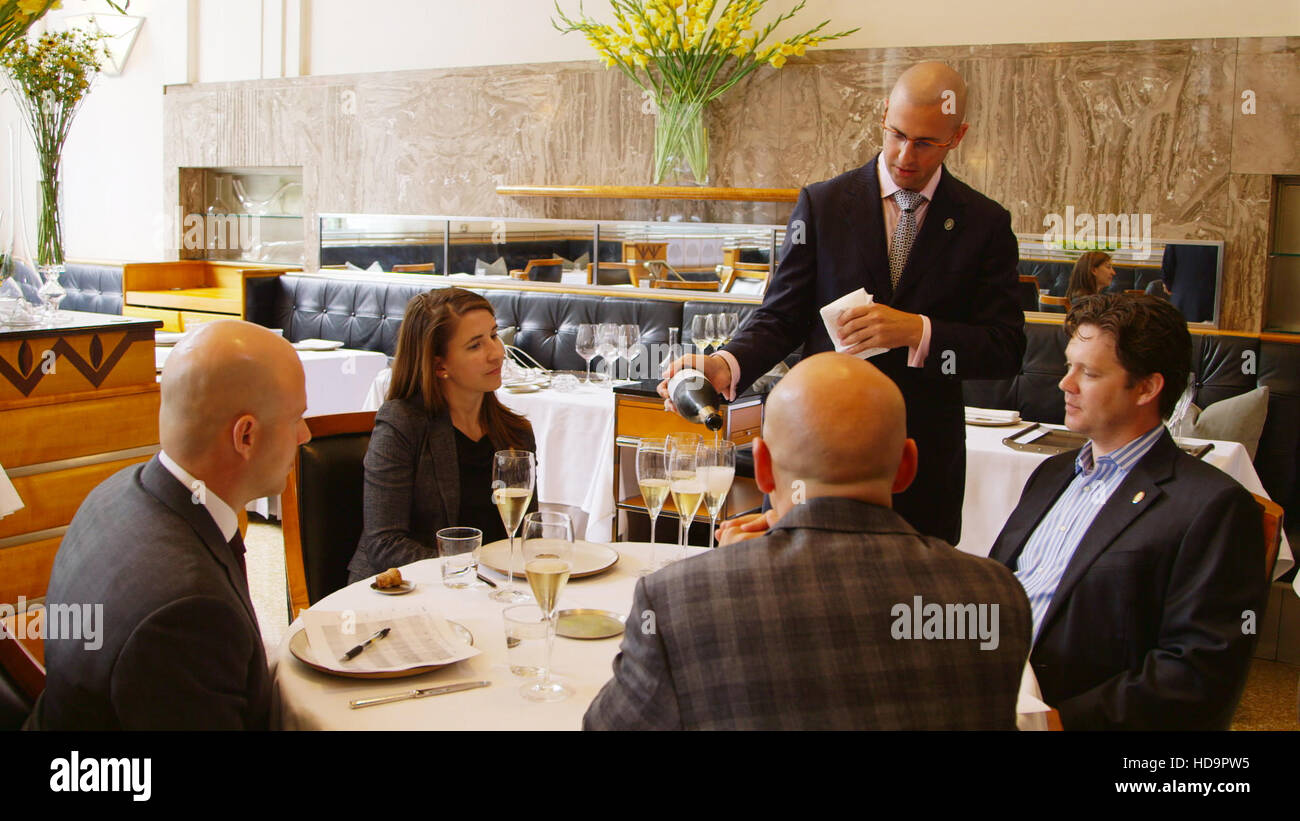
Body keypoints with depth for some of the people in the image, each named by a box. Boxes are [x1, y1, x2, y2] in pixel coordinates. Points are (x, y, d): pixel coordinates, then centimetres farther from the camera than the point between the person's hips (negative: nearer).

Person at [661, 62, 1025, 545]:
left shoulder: (986, 224, 1)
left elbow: (1006, 349, -3)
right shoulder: (822, 205, 2)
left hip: (925, 461, 0)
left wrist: (917, 331, -20)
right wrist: (727, 366, -20)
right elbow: (782, 317, 0)